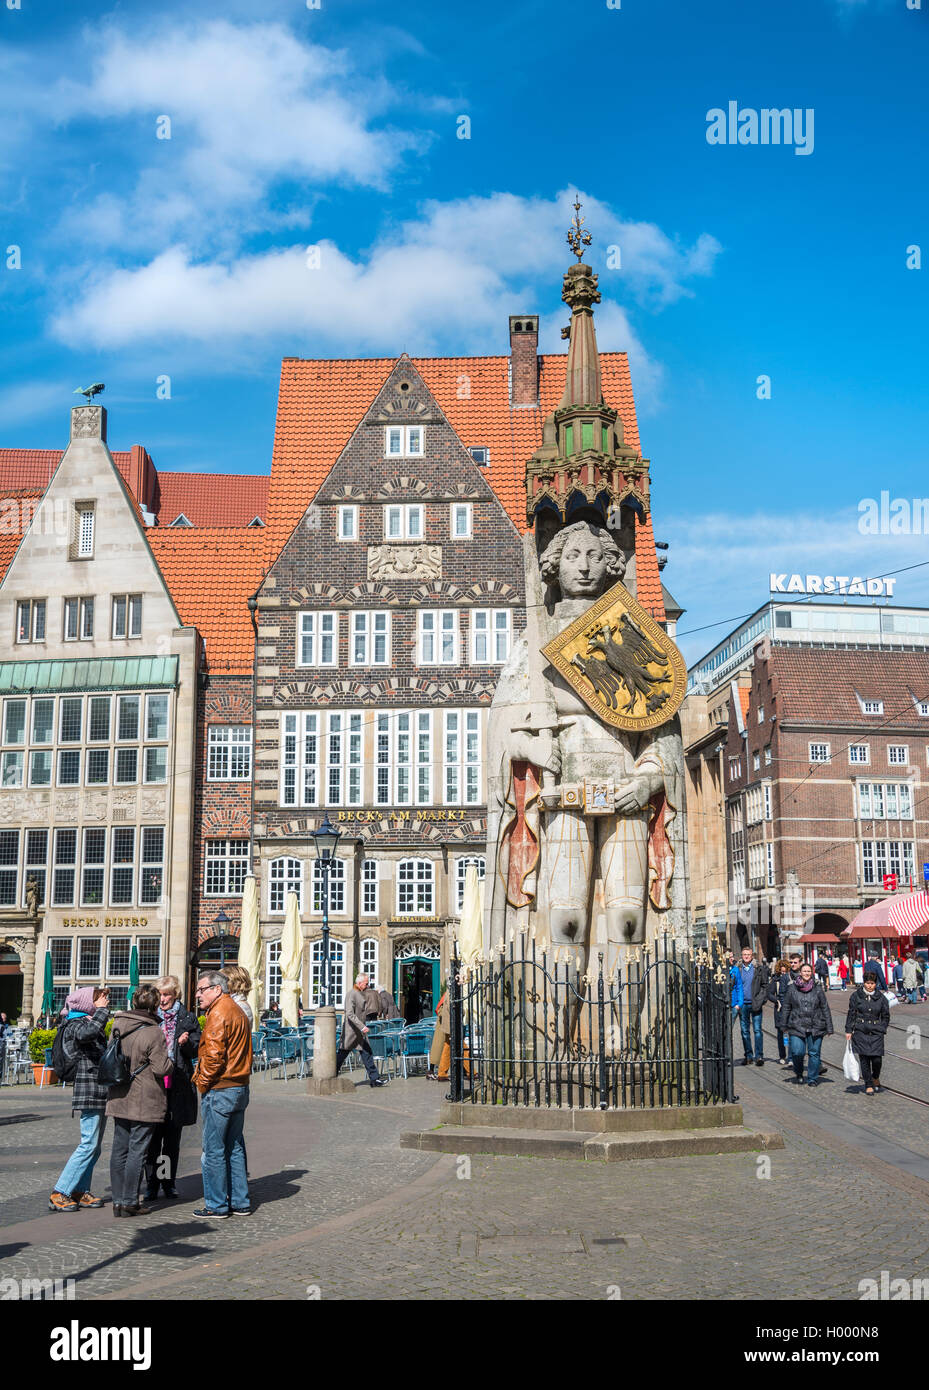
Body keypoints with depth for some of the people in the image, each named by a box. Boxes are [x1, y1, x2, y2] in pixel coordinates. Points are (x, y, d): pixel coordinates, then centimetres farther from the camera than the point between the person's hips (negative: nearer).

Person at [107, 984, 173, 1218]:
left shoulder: (117, 1025, 4)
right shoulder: (153, 1032, -17)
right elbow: (161, 1069, -17)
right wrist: (170, 1062, 2)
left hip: (119, 1099, 7)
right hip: (145, 1102, -6)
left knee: (119, 1149, 12)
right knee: (137, 1150, 0)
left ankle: (118, 1200, 16)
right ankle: (130, 1202, 4)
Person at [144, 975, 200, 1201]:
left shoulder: (187, 1019, 6)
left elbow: (197, 1051, 4)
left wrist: (185, 1043, -16)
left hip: (177, 1086, 0)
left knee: (172, 1138, 8)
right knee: (153, 1137, -2)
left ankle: (169, 1182, 18)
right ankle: (152, 1184, 5)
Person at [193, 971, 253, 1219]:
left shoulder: (219, 1014, -14)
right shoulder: (238, 1011, 15)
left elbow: (214, 1054, -21)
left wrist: (203, 1081, -8)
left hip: (219, 1090, -9)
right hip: (240, 1087, 9)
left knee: (214, 1150, -1)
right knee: (235, 1147, 14)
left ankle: (216, 1205, 4)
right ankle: (240, 1201, 18)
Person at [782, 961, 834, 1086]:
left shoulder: (818, 990, 5)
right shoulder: (793, 989, 6)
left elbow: (825, 1009, 8)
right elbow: (787, 1008, 13)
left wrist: (829, 1027, 6)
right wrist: (784, 1025, 12)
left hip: (815, 1028, 1)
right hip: (797, 1027, 0)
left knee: (814, 1053, 1)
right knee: (797, 1052, -9)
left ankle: (813, 1078, 16)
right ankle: (798, 1074, 19)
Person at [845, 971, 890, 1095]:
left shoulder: (881, 997, 5)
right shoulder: (856, 996, 2)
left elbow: (886, 1016, 14)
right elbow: (851, 1014, 6)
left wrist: (882, 1029, 2)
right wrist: (848, 1031, 2)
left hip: (876, 1033, 0)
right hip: (860, 1032, 0)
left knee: (877, 1058, -8)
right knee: (864, 1058, -2)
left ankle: (875, 1078, 23)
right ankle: (868, 1085, 11)